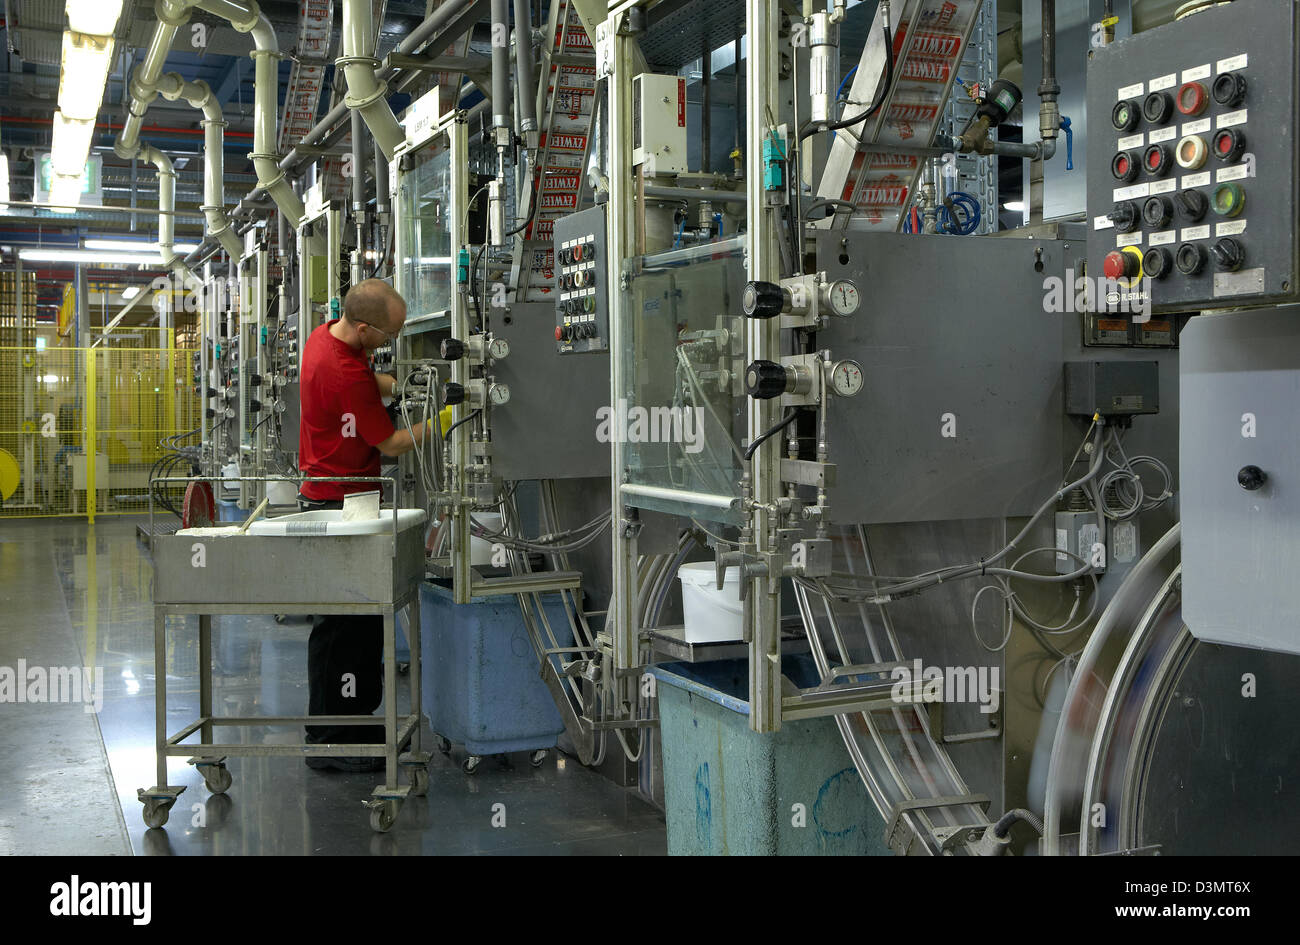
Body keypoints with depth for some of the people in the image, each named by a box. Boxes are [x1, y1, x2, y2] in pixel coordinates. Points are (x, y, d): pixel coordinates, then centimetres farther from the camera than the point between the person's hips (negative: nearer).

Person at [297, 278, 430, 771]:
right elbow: (390, 444, -16)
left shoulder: (325, 335, 5)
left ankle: (358, 719, 26)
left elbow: (372, 381, 23)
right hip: (340, 504, -11)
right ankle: (328, 741, 3)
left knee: (365, 613, 16)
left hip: (327, 495, 11)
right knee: (342, 623, -4)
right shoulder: (346, 374, -26)